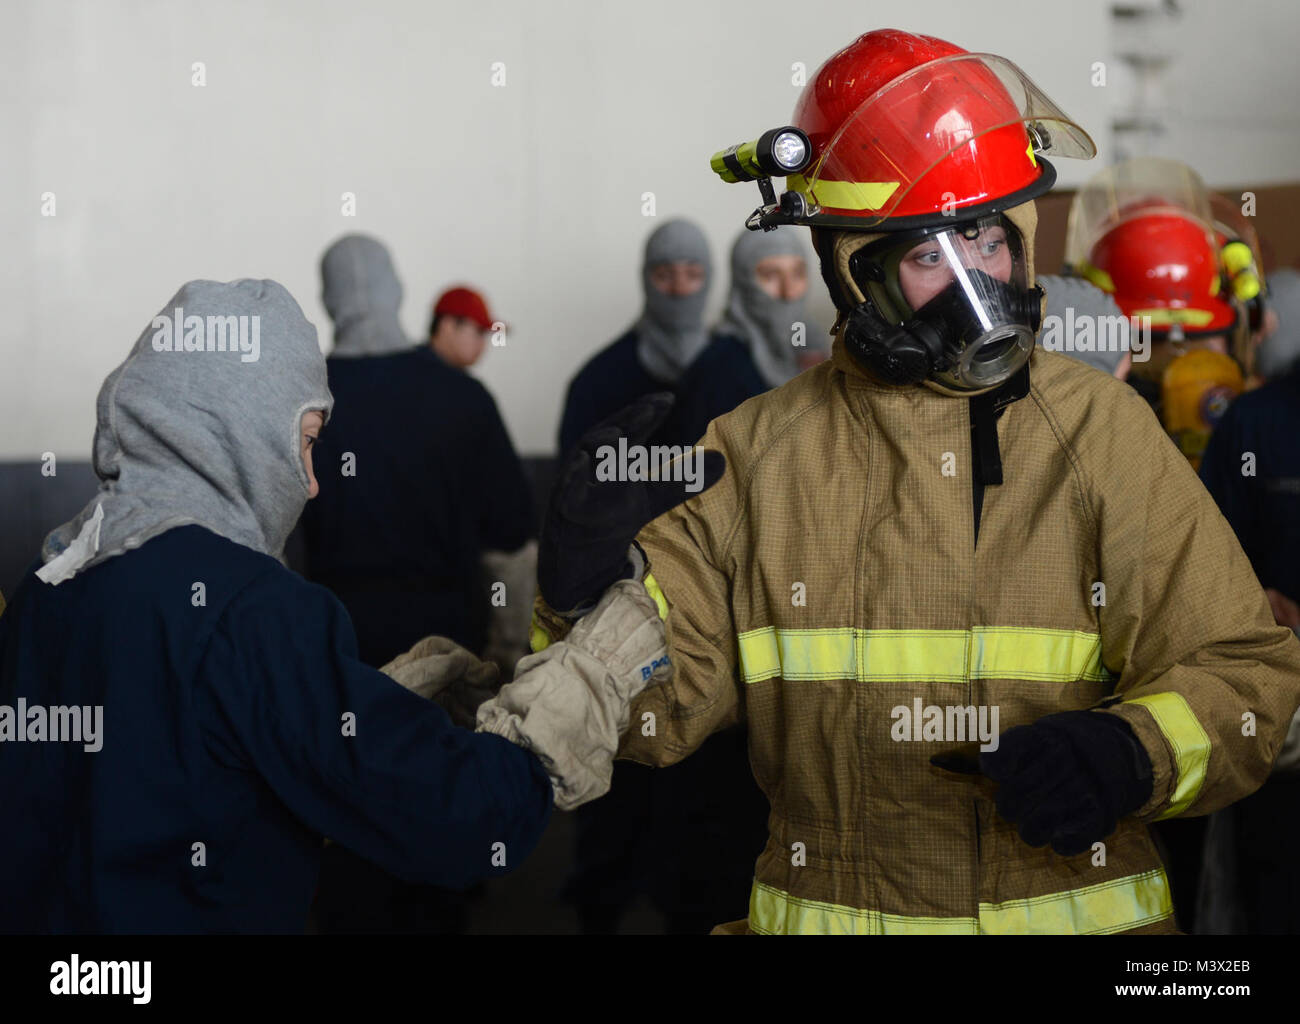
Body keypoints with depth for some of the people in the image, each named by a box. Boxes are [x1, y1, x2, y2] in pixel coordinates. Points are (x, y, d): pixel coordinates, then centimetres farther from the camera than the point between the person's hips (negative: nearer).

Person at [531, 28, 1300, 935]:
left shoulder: (1104, 432, 5)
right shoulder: (758, 452, 7)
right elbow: (667, 702, 8)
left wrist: (1131, 754, -15)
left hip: (1076, 909, -1)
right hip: (826, 908, 1)